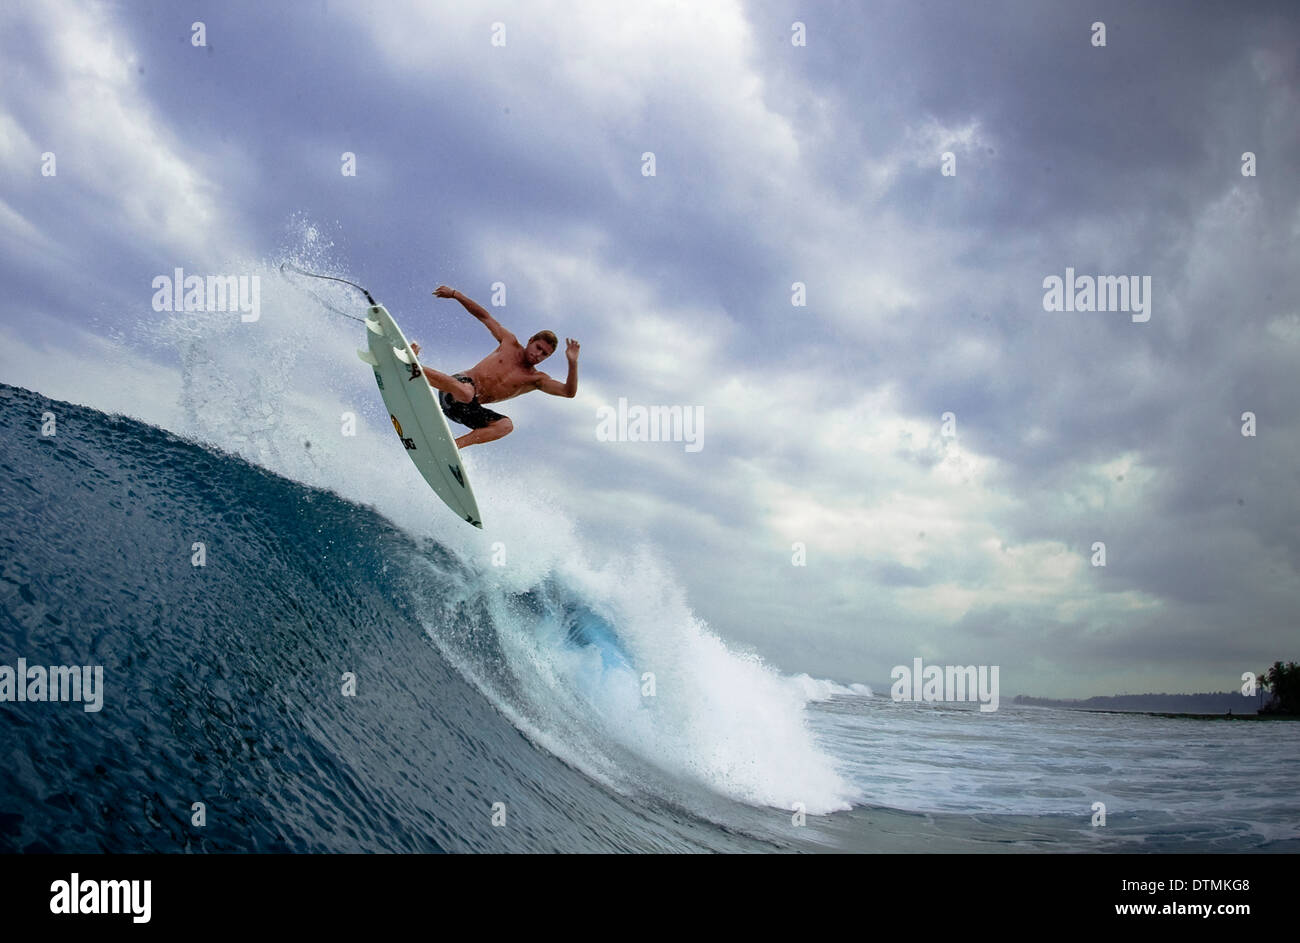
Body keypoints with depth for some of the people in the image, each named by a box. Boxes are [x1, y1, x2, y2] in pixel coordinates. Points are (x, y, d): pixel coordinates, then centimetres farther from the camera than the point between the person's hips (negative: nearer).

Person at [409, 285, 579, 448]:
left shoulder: (537, 379, 9)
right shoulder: (511, 343, 9)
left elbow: (569, 392, -4)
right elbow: (485, 316, 17)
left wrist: (573, 363, -20)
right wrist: (454, 294, 14)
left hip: (469, 408, 2)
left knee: (506, 425, -29)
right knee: (466, 393, -41)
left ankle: (456, 444, -32)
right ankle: (414, 366, -27)